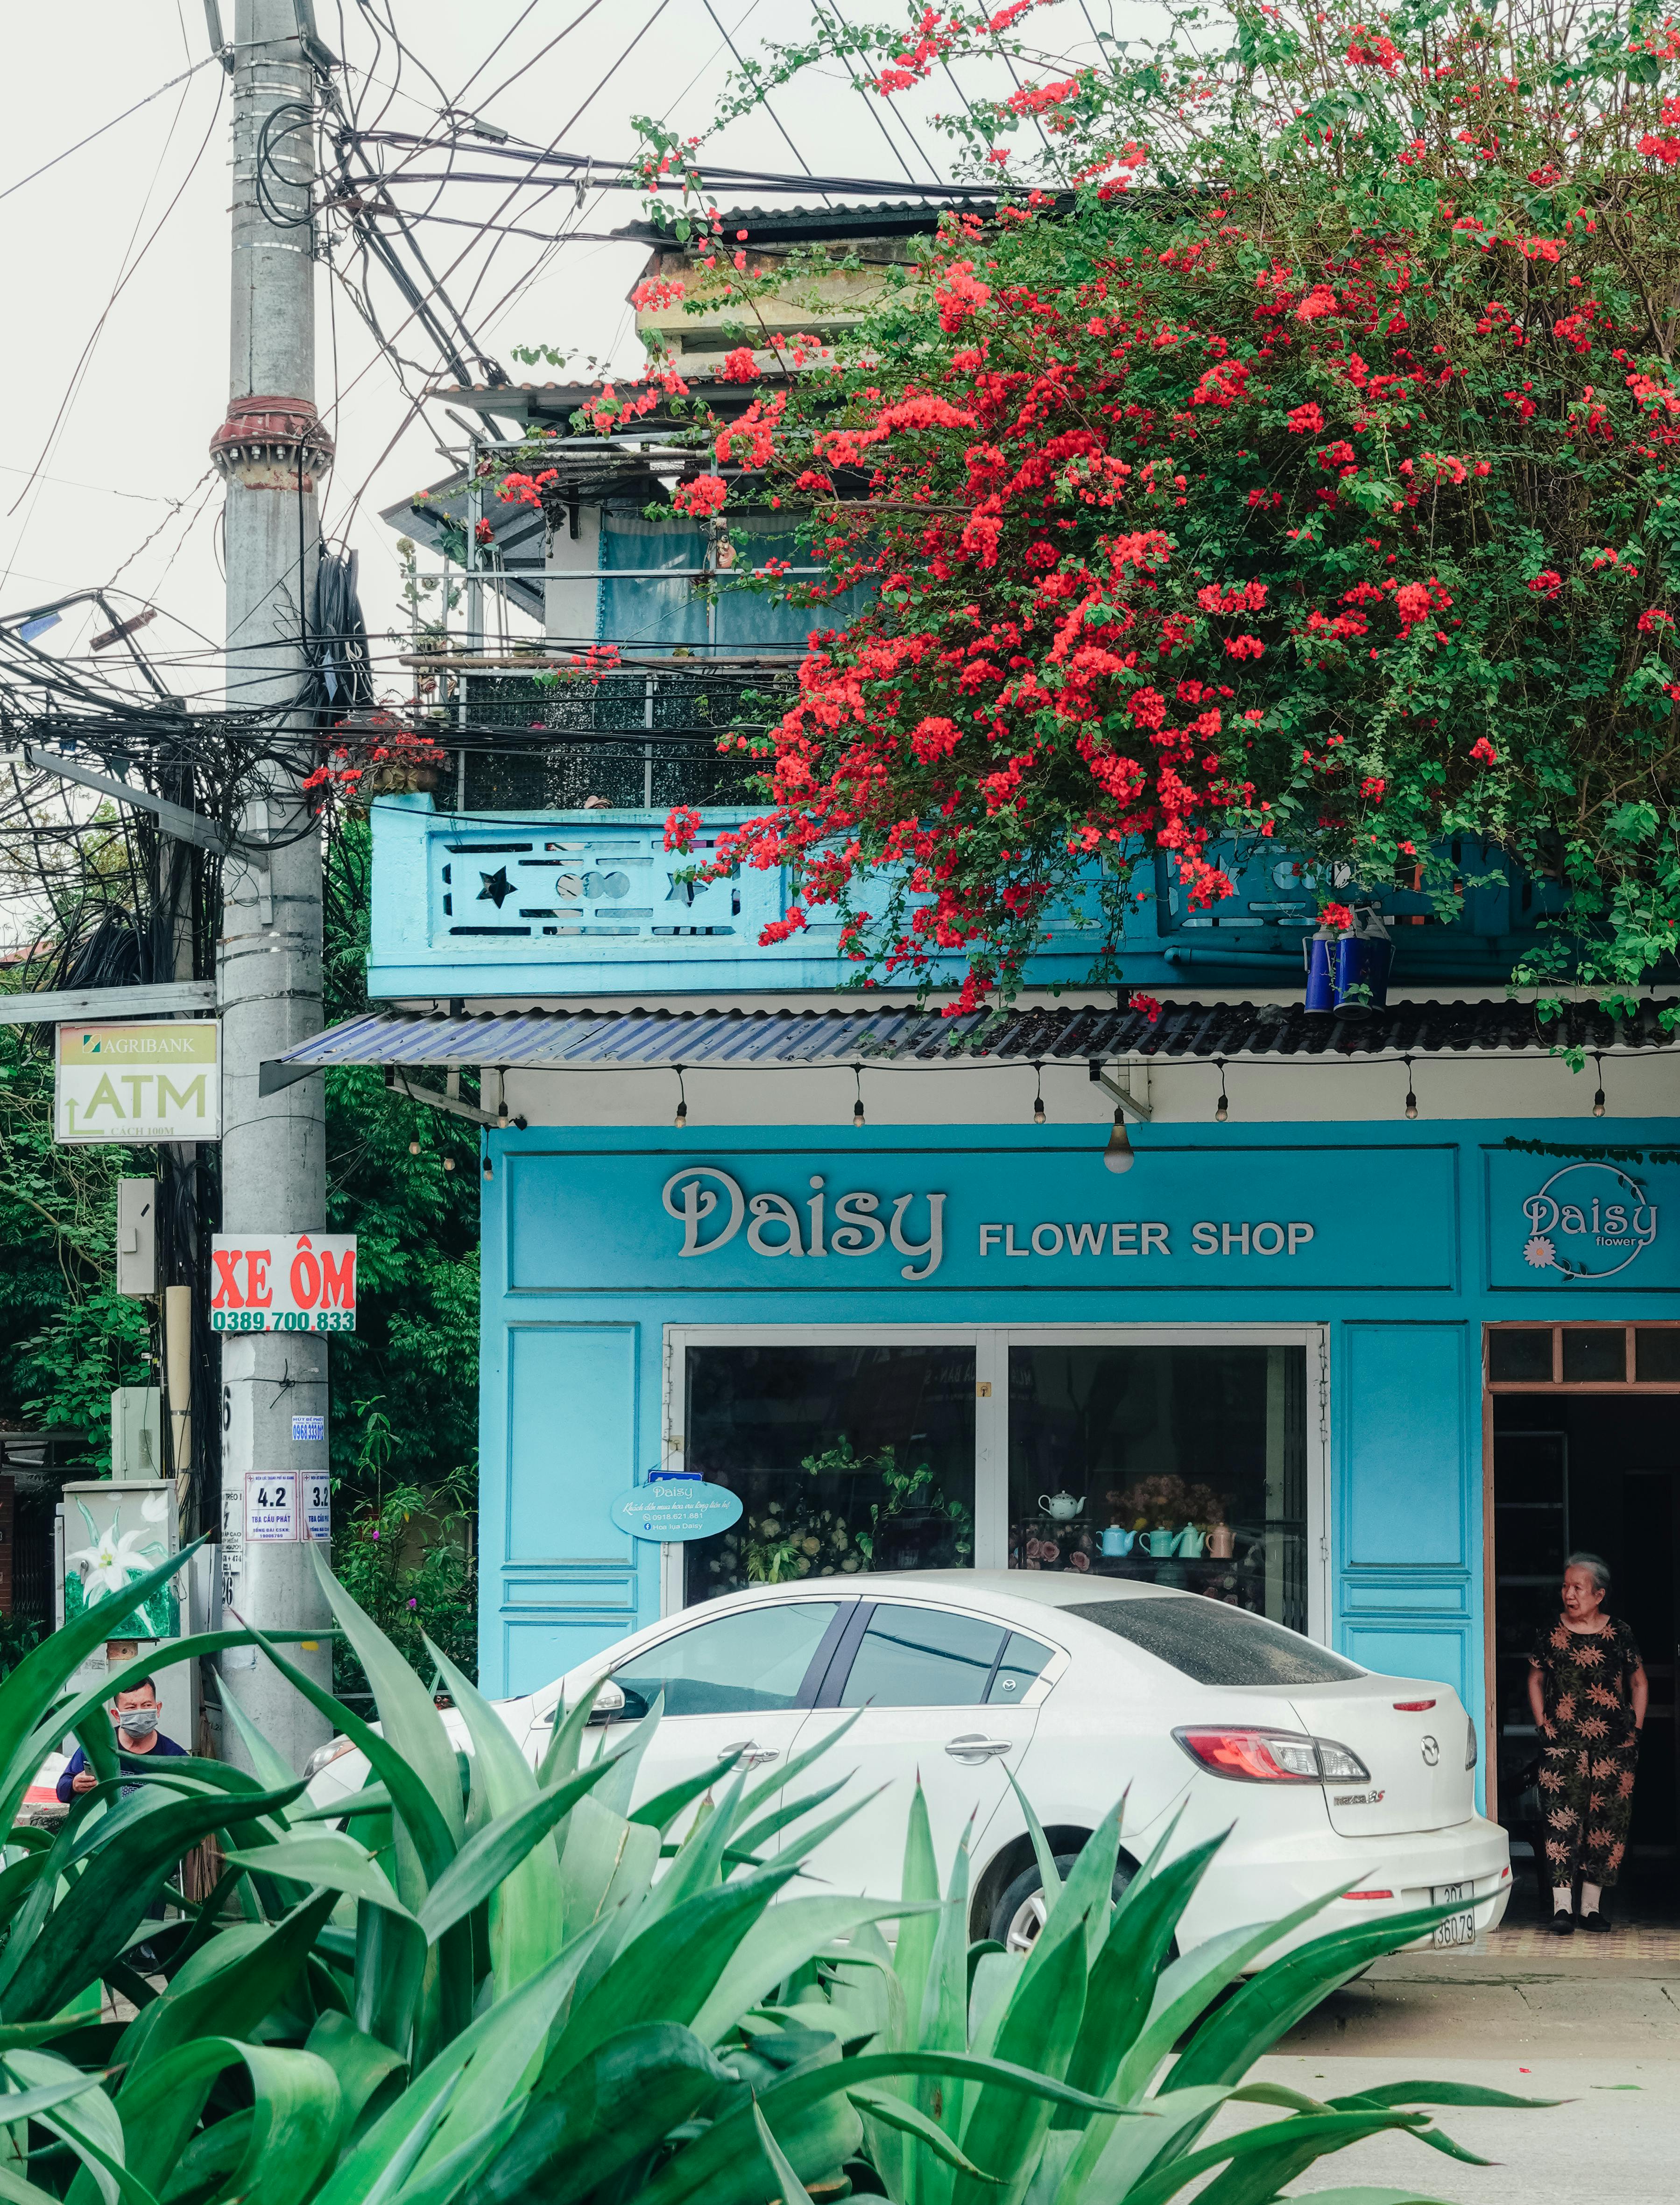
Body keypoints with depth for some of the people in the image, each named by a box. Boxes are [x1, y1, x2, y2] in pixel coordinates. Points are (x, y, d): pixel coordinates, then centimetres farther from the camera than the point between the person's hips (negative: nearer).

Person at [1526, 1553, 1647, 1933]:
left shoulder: (1619, 1634, 2)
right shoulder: (1552, 1634, 2)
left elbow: (1639, 1683, 12)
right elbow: (1535, 1681, 14)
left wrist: (1635, 1728, 5)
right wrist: (1543, 1724, 4)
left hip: (1613, 1745, 1)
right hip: (1563, 1744, -1)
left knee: (1607, 1822, 1)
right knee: (1562, 1820, -10)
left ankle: (1591, 1905, 9)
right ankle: (1562, 1905, -13)